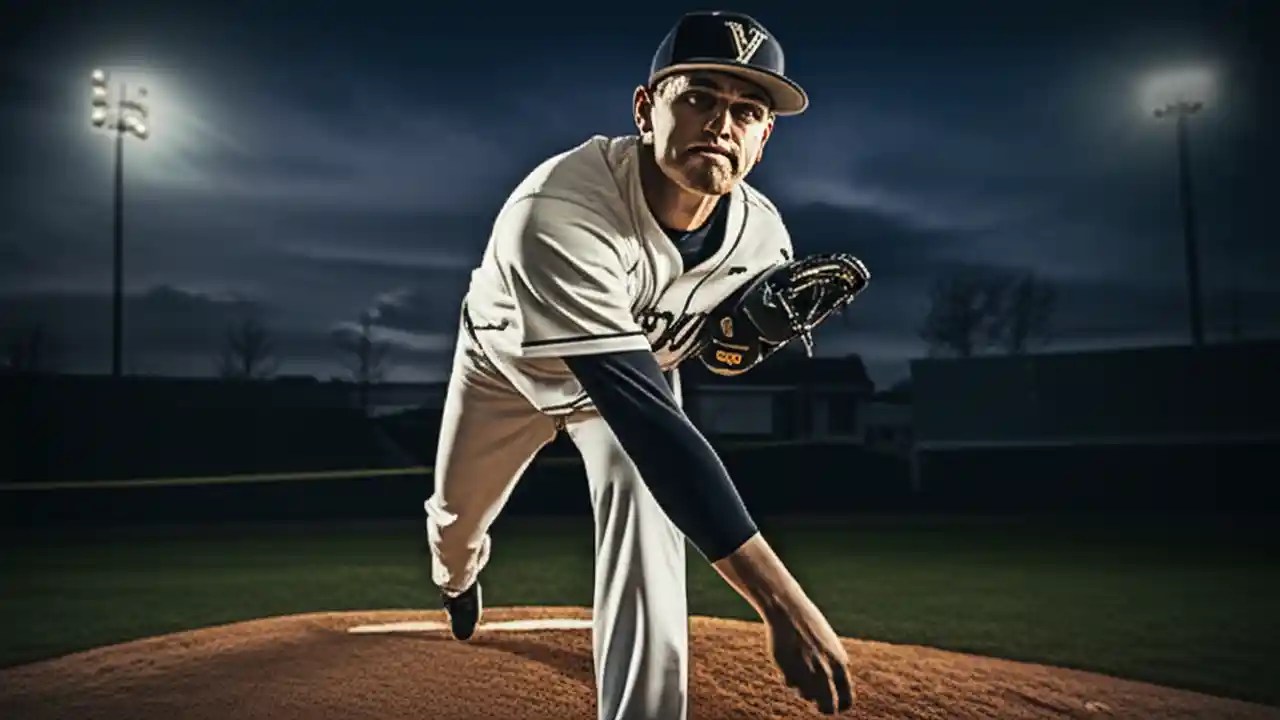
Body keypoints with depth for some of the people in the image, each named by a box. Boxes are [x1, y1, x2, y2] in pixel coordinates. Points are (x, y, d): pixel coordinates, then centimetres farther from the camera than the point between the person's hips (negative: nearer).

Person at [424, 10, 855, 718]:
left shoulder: (764, 237, -27)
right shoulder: (554, 215, -47)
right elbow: (644, 421, -54)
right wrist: (782, 602, -57)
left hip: (638, 365, 2)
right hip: (508, 359, -2)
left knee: (650, 533, -22)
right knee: (455, 517, 21)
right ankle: (458, 577, 62)